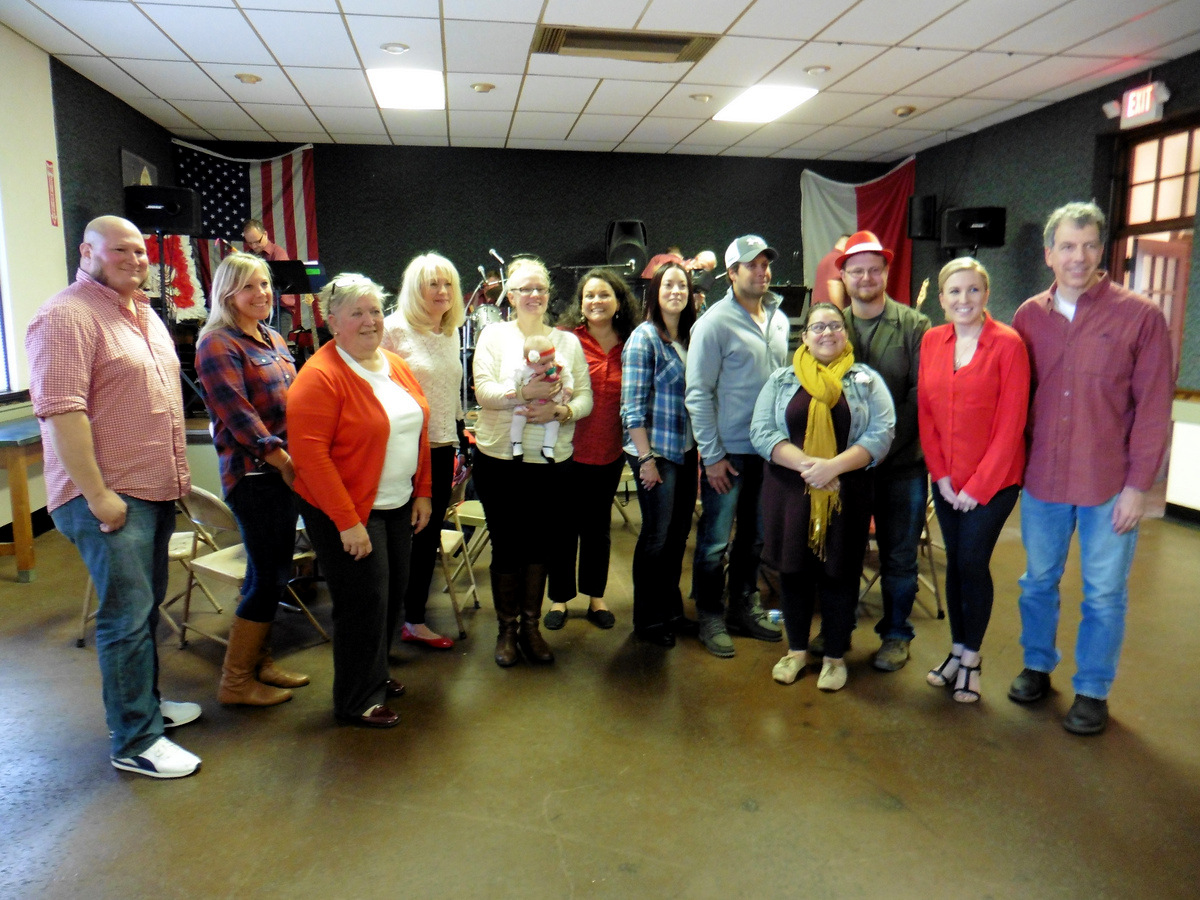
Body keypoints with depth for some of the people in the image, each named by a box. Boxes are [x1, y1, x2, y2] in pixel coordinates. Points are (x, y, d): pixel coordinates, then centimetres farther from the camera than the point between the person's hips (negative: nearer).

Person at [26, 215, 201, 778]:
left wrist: (175, 479, 18)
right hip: (109, 498, -9)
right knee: (127, 616, -2)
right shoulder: (67, 317, -14)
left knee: (146, 606, 19)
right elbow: (60, 411, -22)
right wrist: (98, 495, -22)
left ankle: (143, 704, 35)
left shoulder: (144, 316, 15)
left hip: (156, 491, 9)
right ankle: (133, 743, 11)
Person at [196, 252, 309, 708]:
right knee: (266, 577, -3)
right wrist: (280, 458, -19)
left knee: (275, 572, 14)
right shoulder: (218, 344, -9)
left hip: (284, 469, 8)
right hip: (253, 473, -8)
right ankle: (235, 681, 12)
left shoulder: (274, 340, 15)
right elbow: (237, 413, -18)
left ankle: (258, 660, 29)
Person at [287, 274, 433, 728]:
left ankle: (374, 674, 38)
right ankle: (356, 700, 20)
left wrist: (423, 492, 9)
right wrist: (348, 521, -23)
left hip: (398, 506, 7)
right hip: (347, 512, -7)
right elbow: (308, 453, -22)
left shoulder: (396, 366, 7)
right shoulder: (320, 376, -17)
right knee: (364, 603, 0)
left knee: (392, 594, 16)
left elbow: (418, 431, 13)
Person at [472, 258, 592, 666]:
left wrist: (559, 411, -17)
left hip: (552, 461, 2)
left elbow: (586, 396, 3)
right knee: (506, 545, 6)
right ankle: (507, 629, 24)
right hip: (500, 459, -2)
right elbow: (483, 390, -9)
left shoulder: (568, 341, 9)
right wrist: (524, 392, -24)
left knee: (541, 544, 10)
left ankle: (531, 626, 28)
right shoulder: (494, 335, 2)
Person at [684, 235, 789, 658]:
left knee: (755, 536, 17)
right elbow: (698, 393, -12)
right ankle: (711, 617, 19)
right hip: (728, 451, -6)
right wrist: (712, 455, -14)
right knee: (716, 540, 4)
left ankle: (745, 608, 32)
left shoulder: (779, 320, 9)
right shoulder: (715, 322, -11)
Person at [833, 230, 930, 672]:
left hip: (901, 462, -2)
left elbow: (922, 391, -9)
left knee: (899, 555, 10)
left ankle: (896, 634, 28)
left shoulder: (914, 326, -3)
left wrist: (886, 438, -19)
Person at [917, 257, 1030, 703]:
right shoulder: (931, 340, 3)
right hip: (946, 479, 4)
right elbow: (925, 411, 5)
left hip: (993, 480, -4)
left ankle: (971, 658, 19)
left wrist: (978, 486, -12)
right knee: (954, 562, 11)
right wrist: (941, 475, -2)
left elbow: (1011, 423, -12)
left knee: (973, 564, 0)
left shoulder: (1008, 344, -11)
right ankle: (957, 649, 26)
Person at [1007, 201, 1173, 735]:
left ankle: (1093, 691, 26)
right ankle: (1037, 666, 35)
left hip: (1108, 485, -3)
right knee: (1038, 581, 16)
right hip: (1041, 478, 3)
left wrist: (1138, 484, -10)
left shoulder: (1139, 316, -6)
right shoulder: (1028, 317, 3)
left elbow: (1153, 408, -7)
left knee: (1104, 593, 9)